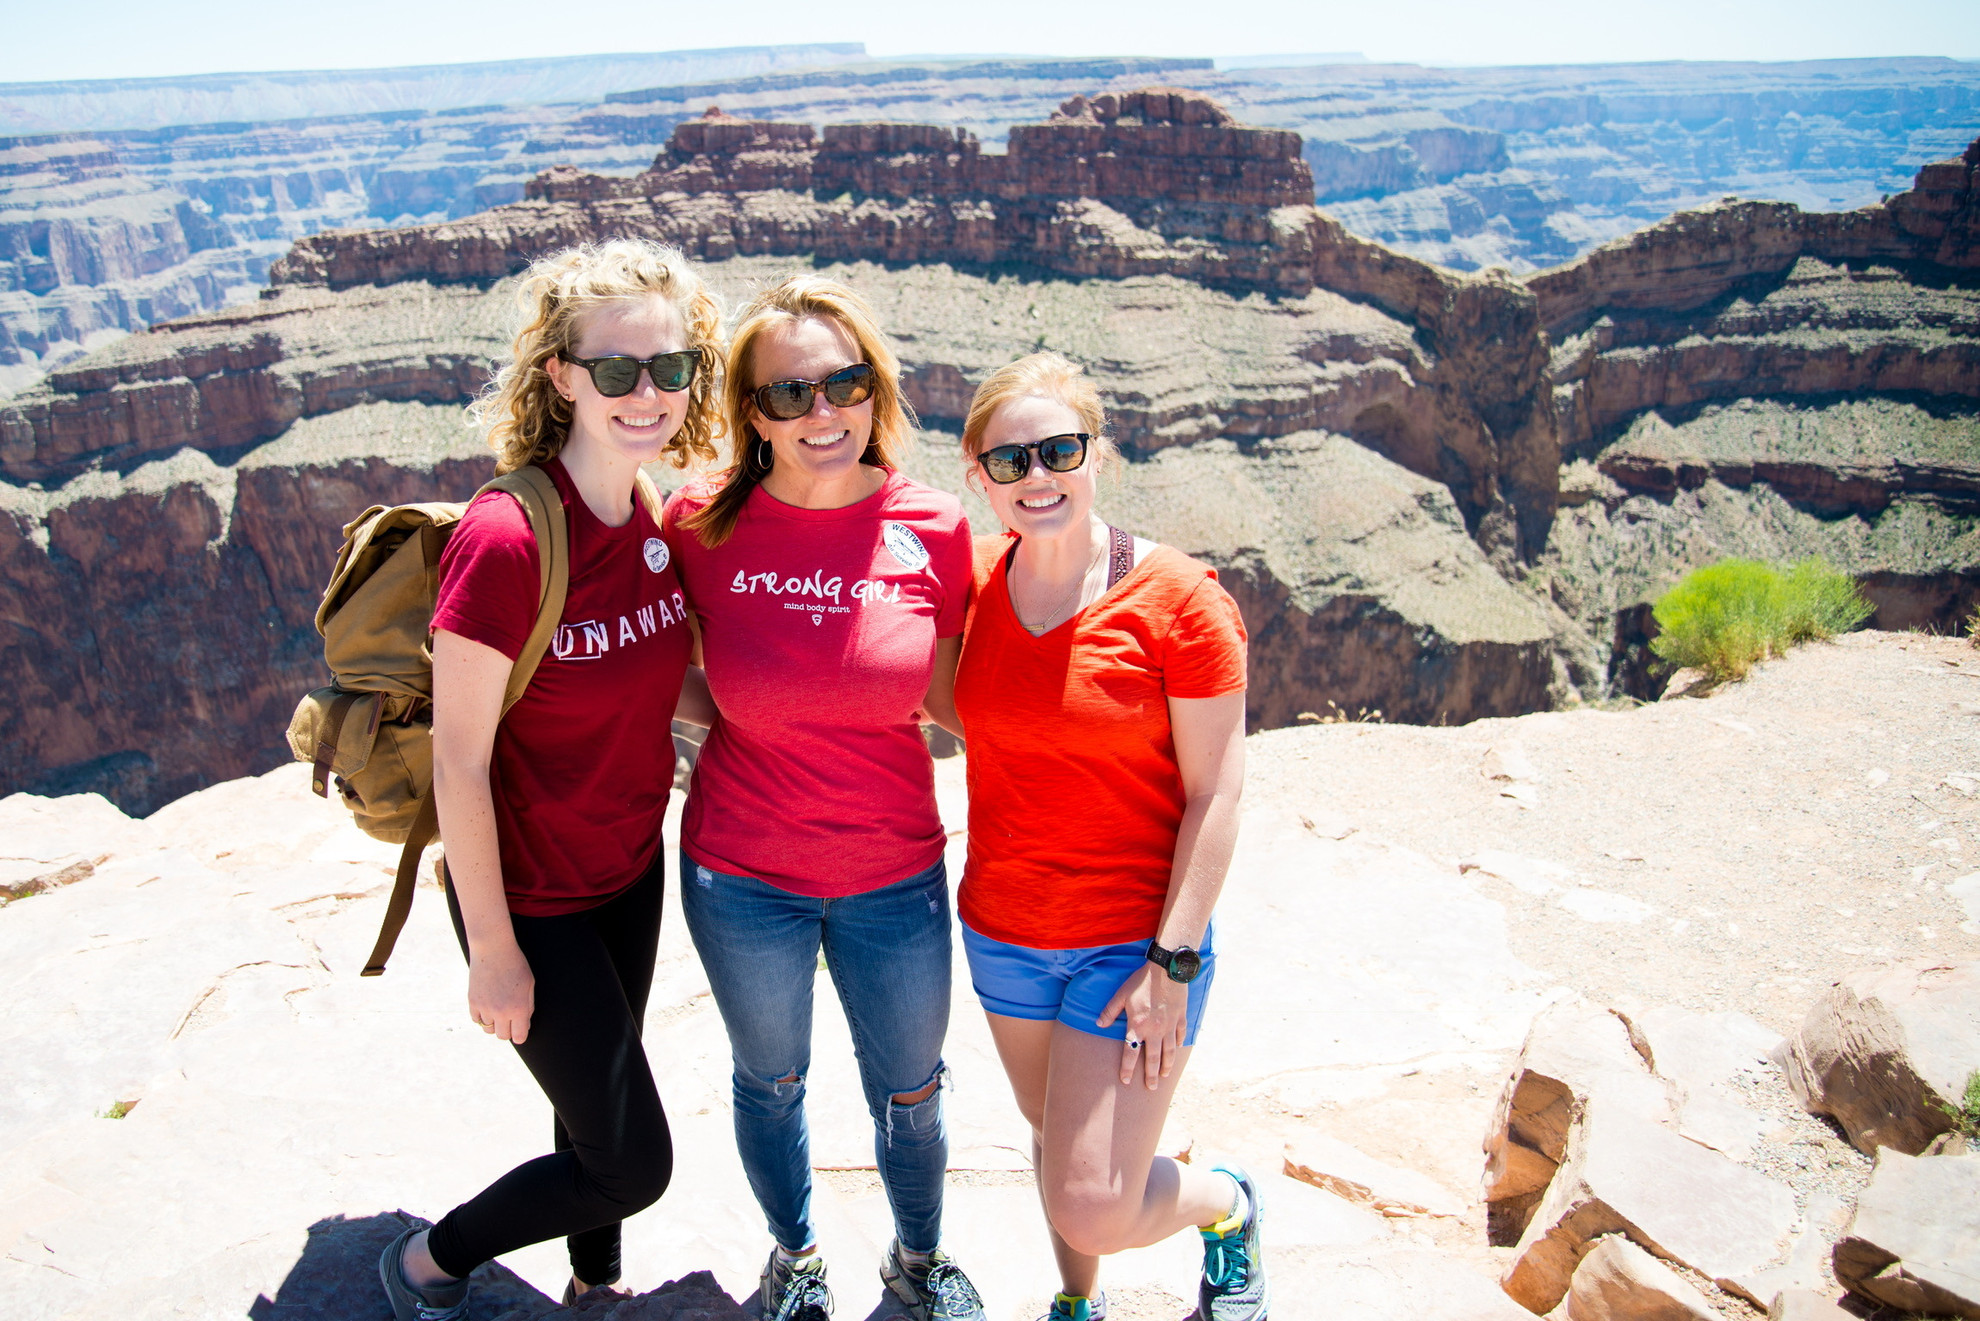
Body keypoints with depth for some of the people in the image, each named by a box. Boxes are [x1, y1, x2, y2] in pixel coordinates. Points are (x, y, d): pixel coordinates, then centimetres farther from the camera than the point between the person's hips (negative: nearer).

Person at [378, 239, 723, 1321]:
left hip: (631, 867, 7)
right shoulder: (506, 538, -28)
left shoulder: (654, 521, -5)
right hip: (533, 896, -7)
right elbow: (458, 755, -22)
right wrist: (491, 948, -16)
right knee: (633, 1161, 5)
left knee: (598, 1097, 26)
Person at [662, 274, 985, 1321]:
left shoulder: (936, 529, -11)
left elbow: (948, 699, 0)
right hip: (741, 877, 0)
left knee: (909, 1094, 19)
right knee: (770, 1082, 22)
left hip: (894, 874, 1)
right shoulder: (704, 522, -12)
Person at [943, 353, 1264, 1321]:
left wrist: (1174, 961, -14)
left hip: (1134, 941, -4)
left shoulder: (1179, 600, -15)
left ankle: (1226, 1204, 29)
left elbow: (1215, 794, -12)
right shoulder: (973, 582, -3)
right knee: (1053, 1134, 22)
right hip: (1002, 931, 5)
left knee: (1095, 1210, -4)